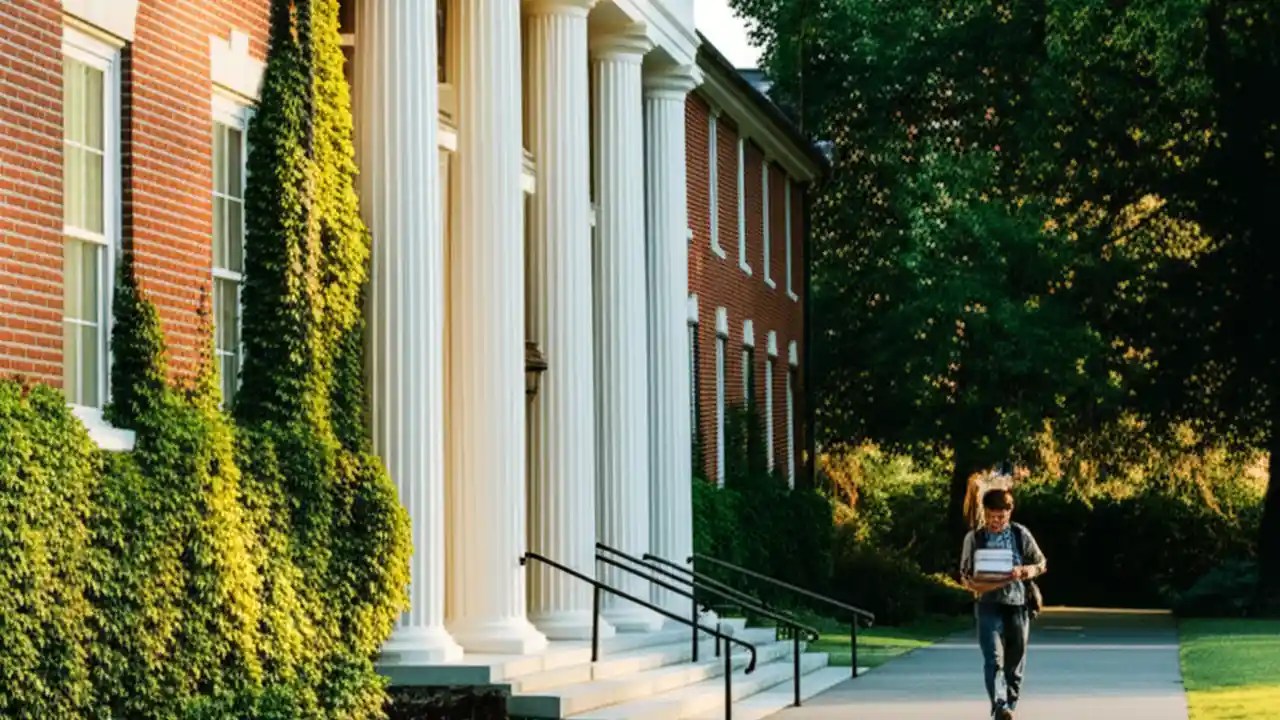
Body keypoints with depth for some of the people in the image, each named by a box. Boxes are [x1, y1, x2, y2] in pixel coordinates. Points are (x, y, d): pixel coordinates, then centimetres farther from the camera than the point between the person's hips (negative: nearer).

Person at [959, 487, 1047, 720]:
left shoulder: (1021, 534, 4)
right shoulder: (974, 538, 2)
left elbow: (1041, 565, 10)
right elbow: (965, 576, 4)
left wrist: (1023, 571, -11)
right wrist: (974, 583, -18)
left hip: (1017, 604, 2)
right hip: (988, 605, -2)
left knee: (1015, 662, 8)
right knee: (994, 658, -17)